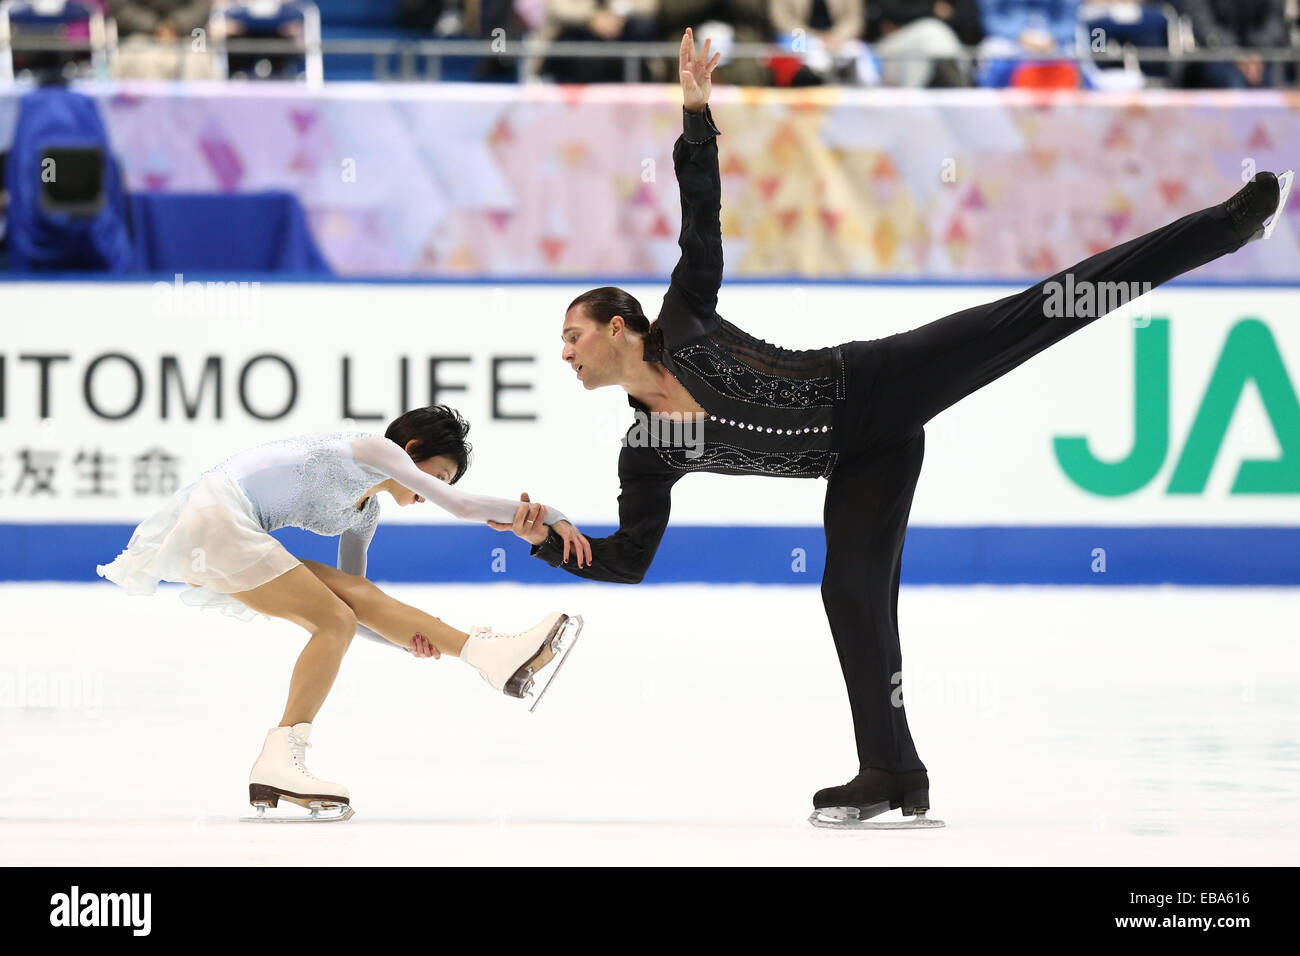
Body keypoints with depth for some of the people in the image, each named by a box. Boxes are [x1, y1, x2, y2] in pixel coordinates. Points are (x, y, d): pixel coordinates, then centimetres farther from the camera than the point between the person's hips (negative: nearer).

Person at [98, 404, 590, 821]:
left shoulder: (365, 512, 22)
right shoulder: (371, 450, -4)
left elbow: (350, 605, 20)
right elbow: (462, 505, -13)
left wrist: (408, 638, 2)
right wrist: (549, 515, -8)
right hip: (213, 518, -9)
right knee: (333, 621, -13)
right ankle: (281, 759, -19)